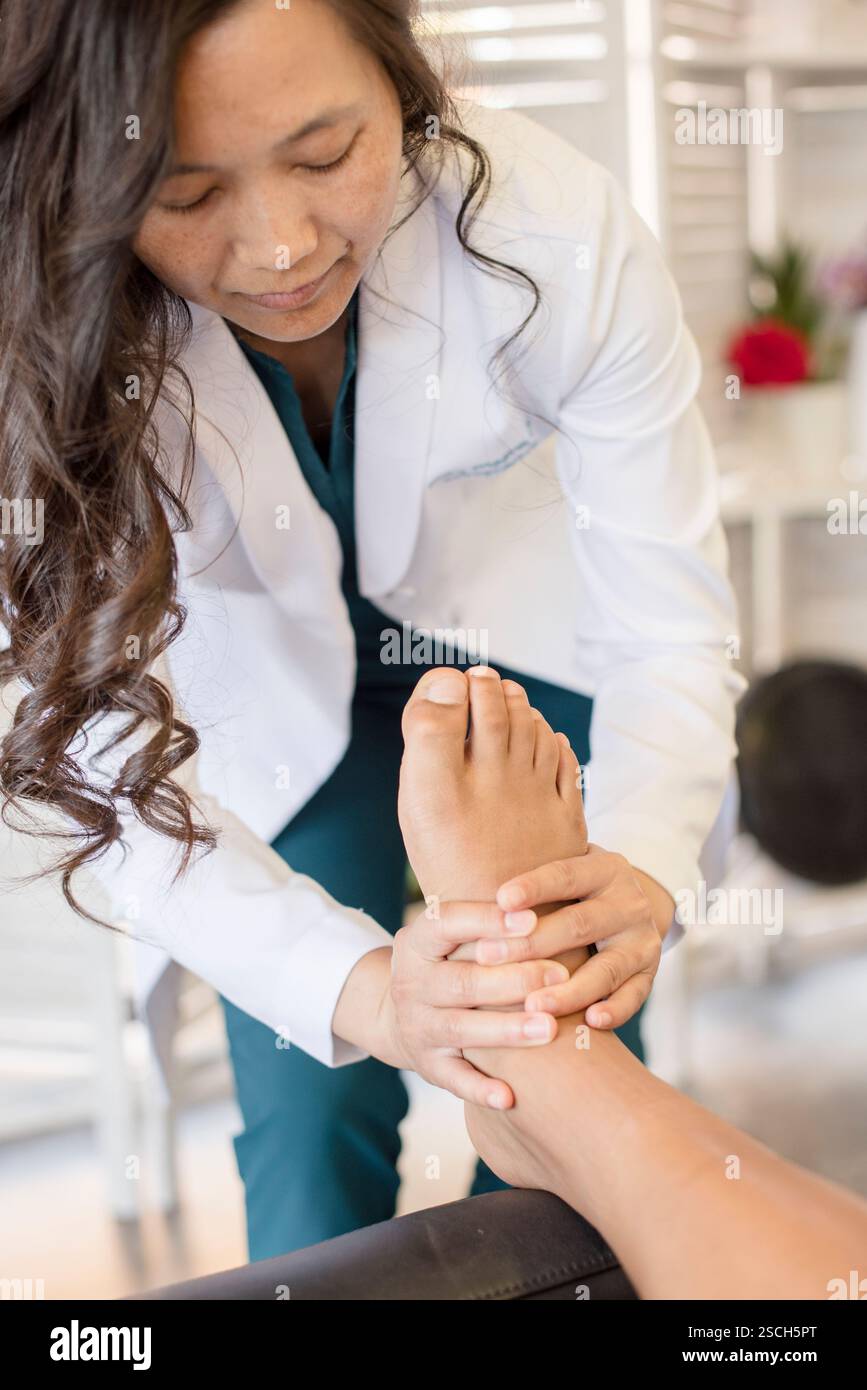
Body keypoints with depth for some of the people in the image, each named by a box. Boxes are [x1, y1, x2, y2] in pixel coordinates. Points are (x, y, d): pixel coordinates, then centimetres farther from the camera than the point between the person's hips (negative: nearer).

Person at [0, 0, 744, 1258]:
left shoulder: (563, 239, -33)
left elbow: (672, 632, -26)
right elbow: (111, 767, -33)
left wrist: (640, 872, -47)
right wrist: (360, 992, -50)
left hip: (516, 631, 1)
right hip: (271, 691, 0)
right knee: (310, 1128, 1)